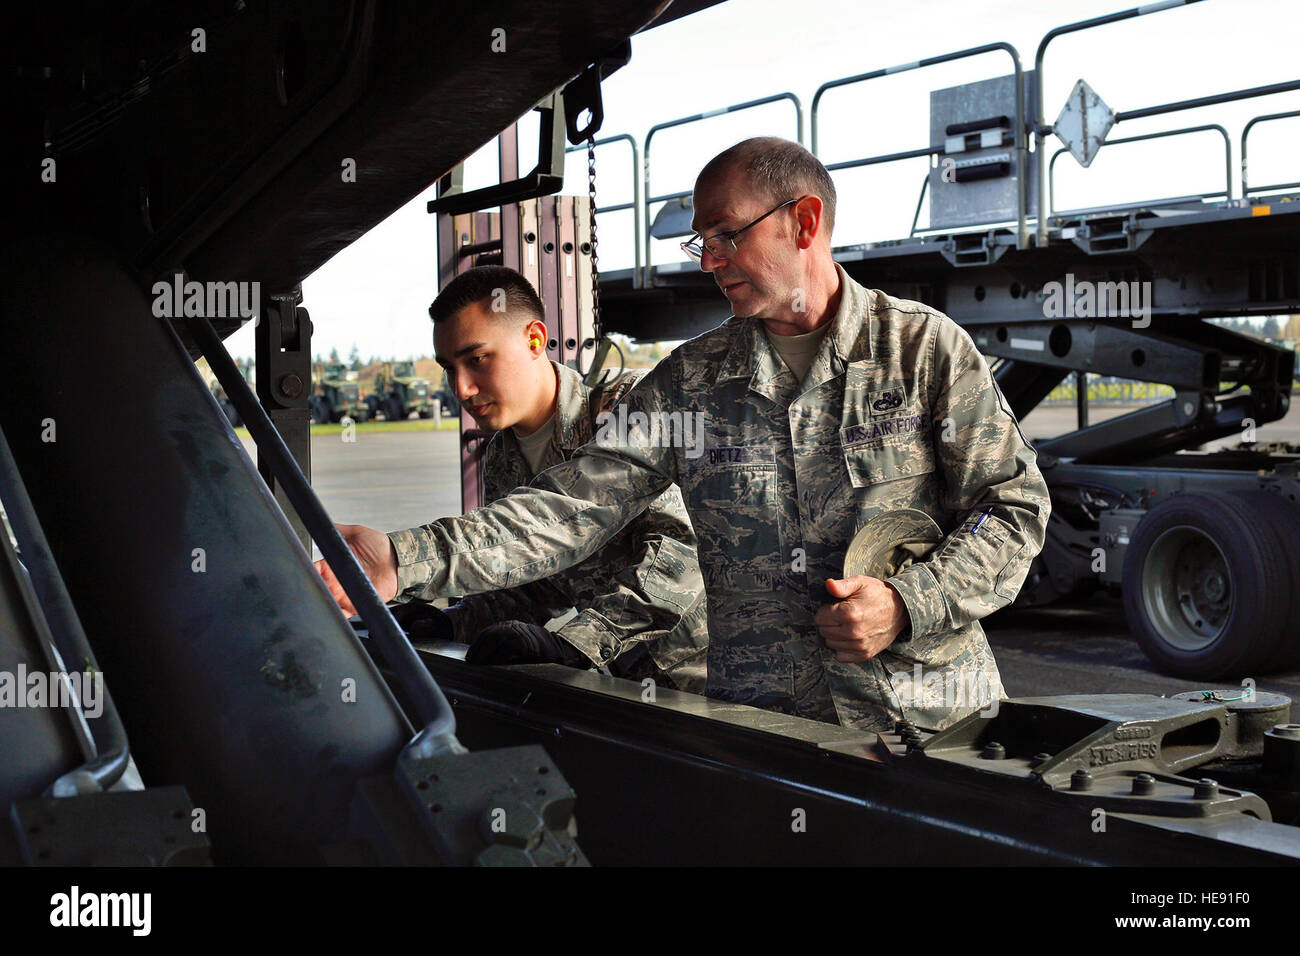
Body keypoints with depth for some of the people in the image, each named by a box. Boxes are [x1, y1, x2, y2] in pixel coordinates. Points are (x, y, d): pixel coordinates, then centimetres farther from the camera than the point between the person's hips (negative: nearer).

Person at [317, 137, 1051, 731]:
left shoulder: (927, 348, 1)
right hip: (760, 727, 1)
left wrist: (909, 605, -13)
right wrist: (409, 560, -13)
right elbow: (574, 508, -1)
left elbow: (1016, 506, 2)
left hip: (934, 716, -1)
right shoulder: (689, 383, 7)